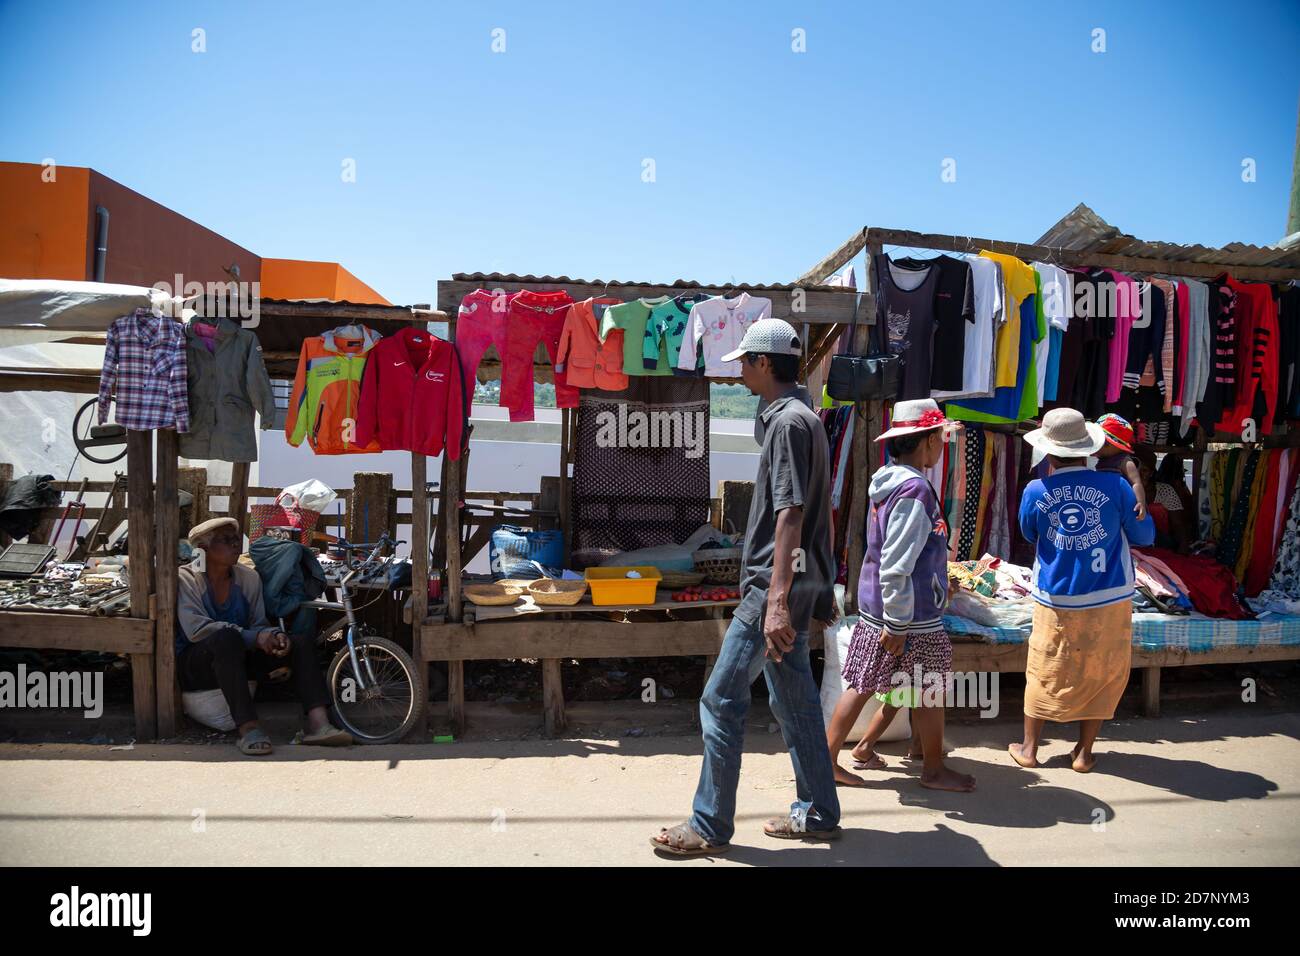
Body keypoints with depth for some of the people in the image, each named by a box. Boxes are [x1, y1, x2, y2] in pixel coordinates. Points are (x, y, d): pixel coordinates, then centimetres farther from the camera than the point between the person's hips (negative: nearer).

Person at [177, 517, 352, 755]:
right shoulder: (185, 578, -9)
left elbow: (259, 623, 6)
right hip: (195, 666, -6)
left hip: (236, 660, 6)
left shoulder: (249, 577, 7)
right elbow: (196, 628, -22)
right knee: (226, 637, -38)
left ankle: (317, 723, -27)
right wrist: (255, 637, -29)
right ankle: (248, 729, -43)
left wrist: (274, 636, -20)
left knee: (302, 640, -12)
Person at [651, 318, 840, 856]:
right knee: (793, 700, 15)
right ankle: (817, 814, 25)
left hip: (775, 586, -10)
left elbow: (790, 516, -24)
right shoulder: (803, 418, 15)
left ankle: (709, 828, 7)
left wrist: (776, 601, -27)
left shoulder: (788, 422, -16)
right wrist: (818, 591, 23)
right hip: (798, 584, 10)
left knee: (722, 701, -3)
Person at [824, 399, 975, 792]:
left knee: (863, 683, 15)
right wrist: (897, 625, -21)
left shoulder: (890, 482, 9)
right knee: (930, 692, 9)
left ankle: (828, 757, 23)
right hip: (912, 617, -9)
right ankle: (934, 770, 26)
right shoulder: (915, 489, -22)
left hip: (873, 609, 9)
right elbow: (896, 566, -25)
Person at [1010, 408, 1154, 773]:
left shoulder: (1035, 492, -9)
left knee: (1044, 673, 14)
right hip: (1109, 601, 0)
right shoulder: (1115, 486, -11)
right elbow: (1145, 536, 3)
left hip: (1056, 602, 1)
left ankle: (1028, 748, 24)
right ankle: (1084, 753, 23)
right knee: (1101, 676, 15)